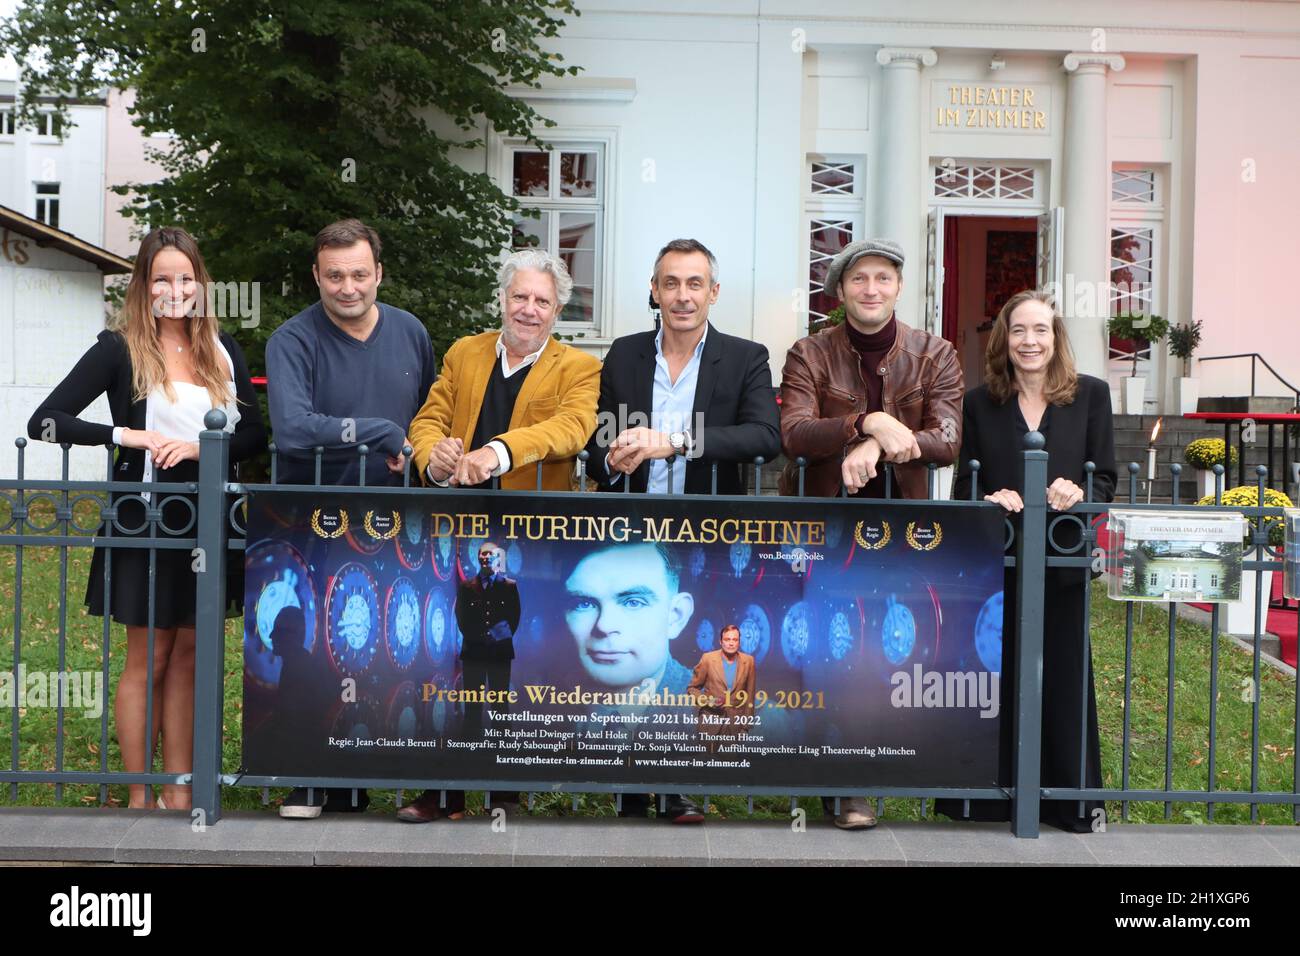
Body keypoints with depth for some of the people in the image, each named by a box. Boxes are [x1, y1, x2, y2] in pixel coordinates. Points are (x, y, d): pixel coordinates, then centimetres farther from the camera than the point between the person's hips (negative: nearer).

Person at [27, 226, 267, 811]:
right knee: (147, 659, 5)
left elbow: (254, 437, 4)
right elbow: (45, 421, -10)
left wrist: (201, 448, -14)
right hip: (145, 521, -4)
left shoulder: (223, 351, 6)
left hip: (209, 521, 4)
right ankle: (138, 798, 16)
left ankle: (179, 793, 17)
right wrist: (122, 435, -21)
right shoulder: (120, 349, -6)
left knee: (187, 656, 10)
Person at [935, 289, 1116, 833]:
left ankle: (1072, 803, 19)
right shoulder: (980, 403, 4)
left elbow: (1105, 480, 4)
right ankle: (991, 797, 17)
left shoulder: (1091, 395, 4)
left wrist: (1078, 494, -17)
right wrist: (989, 500, -16)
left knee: (1063, 677, 5)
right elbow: (963, 488, 6)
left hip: (1062, 564, 0)